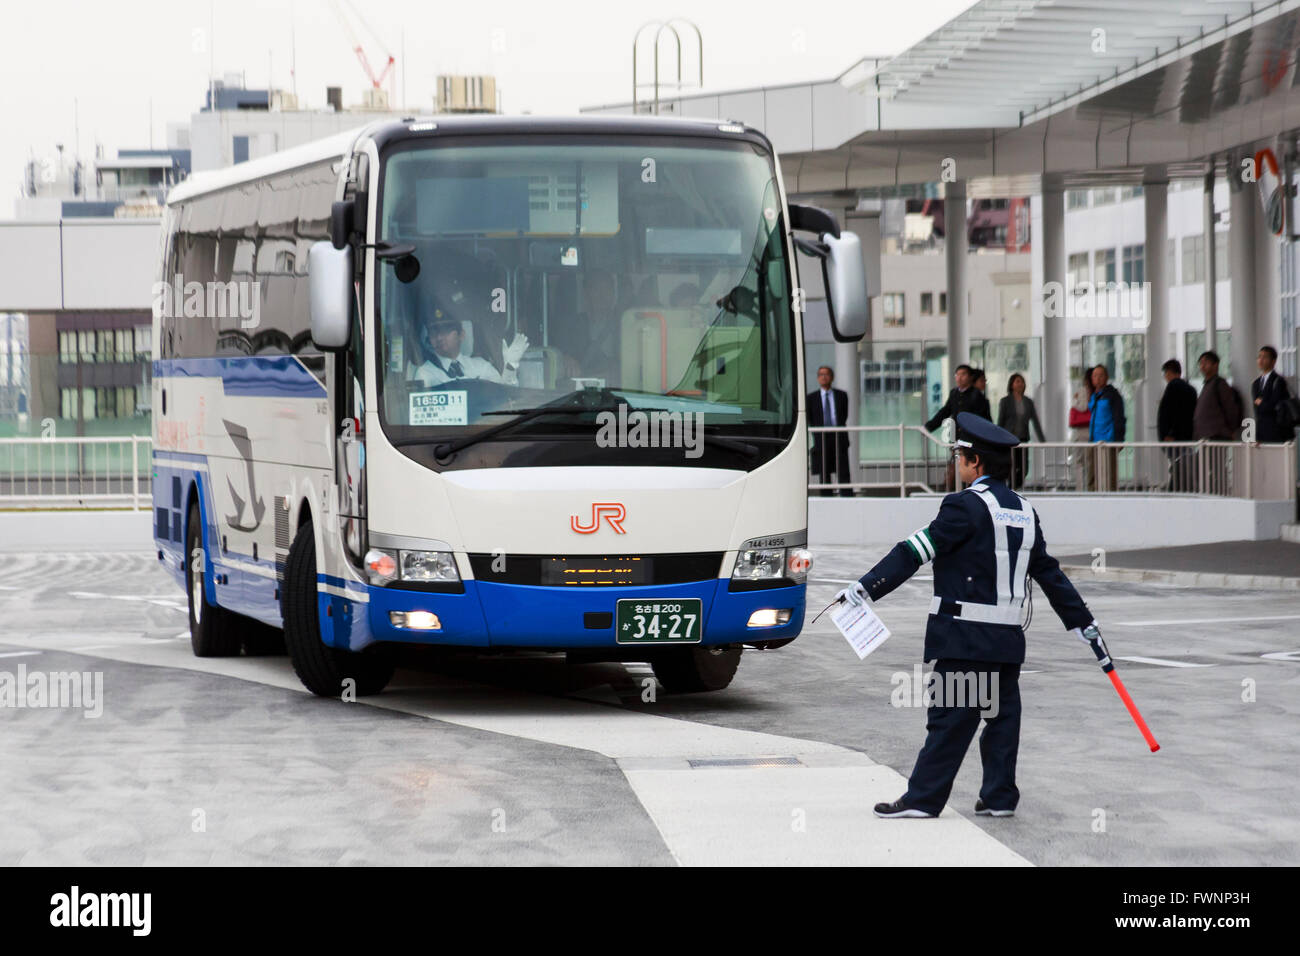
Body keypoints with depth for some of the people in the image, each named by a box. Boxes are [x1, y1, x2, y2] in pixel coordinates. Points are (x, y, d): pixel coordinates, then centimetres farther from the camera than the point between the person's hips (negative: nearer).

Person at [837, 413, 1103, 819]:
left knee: (951, 715, -6)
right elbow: (1049, 573, 19)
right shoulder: (1024, 511, 13)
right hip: (1009, 637, 8)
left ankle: (923, 797, -4)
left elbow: (916, 552, -16)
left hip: (966, 635, -8)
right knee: (1002, 714, 11)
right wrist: (1082, 622, 26)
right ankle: (999, 796, 12)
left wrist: (866, 587, -17)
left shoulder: (966, 506, -11)